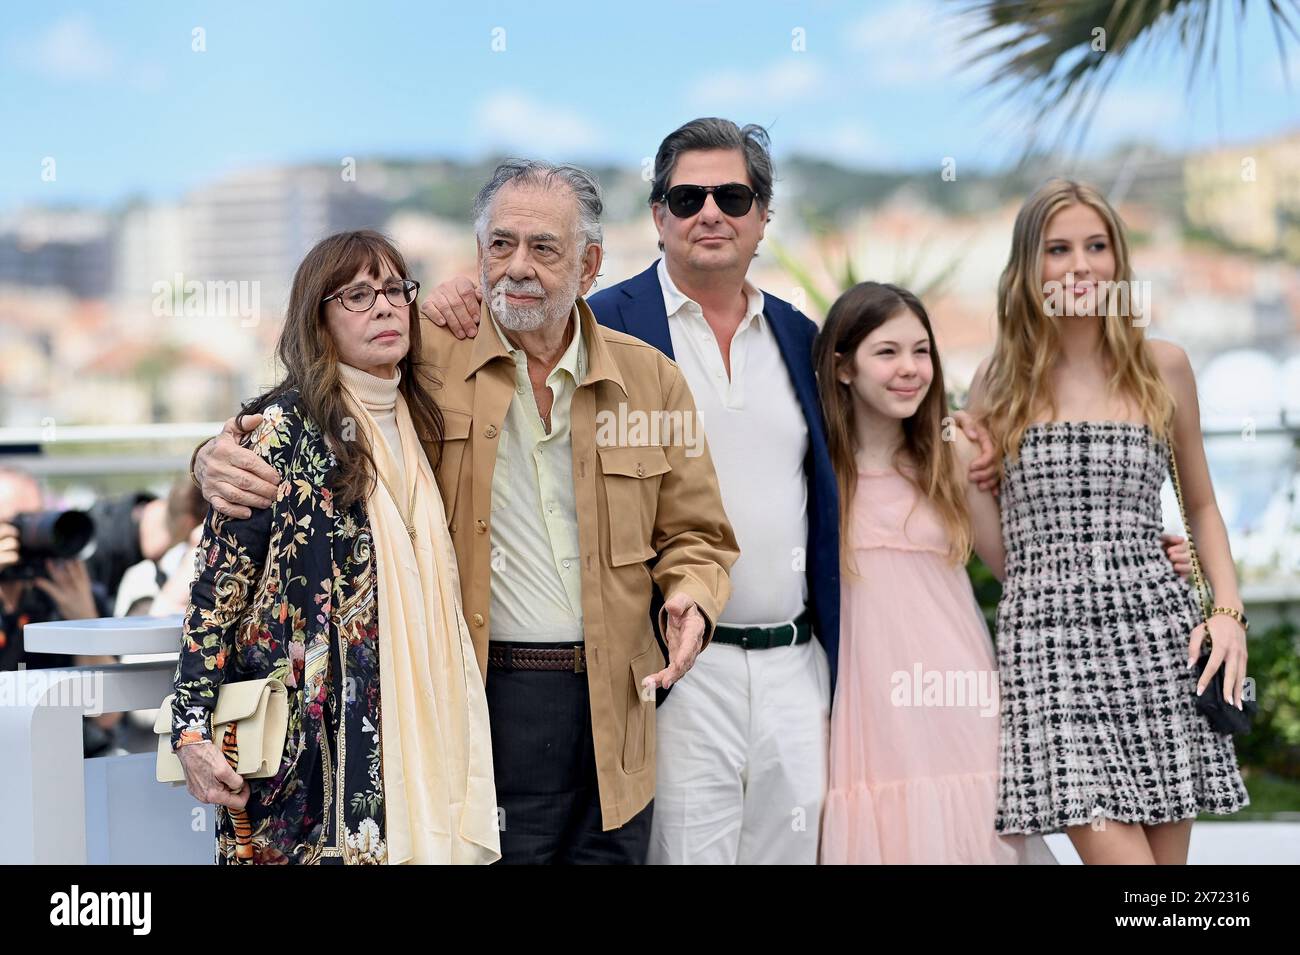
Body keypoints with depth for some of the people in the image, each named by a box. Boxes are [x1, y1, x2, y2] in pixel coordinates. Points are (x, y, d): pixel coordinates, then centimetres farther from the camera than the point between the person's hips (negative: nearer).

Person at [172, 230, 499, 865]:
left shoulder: (415, 424, 12)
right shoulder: (283, 427, -8)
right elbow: (218, 584, -9)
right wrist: (192, 729, -16)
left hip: (409, 733, 6)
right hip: (308, 736, -6)